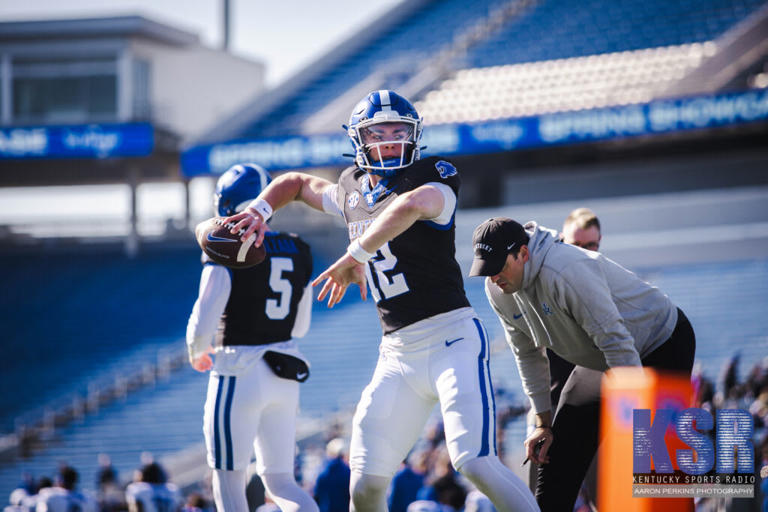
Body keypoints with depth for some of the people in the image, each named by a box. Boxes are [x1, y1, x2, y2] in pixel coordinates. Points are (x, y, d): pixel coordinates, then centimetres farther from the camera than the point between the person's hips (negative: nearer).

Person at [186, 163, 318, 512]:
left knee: (228, 480, 5)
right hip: (286, 375, 6)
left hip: (240, 373, -6)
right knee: (280, 482, 13)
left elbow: (203, 324, -12)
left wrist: (197, 353, 9)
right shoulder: (298, 252, 7)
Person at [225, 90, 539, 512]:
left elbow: (412, 205, -32)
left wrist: (355, 257, -21)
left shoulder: (431, 178, -7)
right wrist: (259, 211, 14)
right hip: (397, 354, 6)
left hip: (451, 339, -6)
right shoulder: (353, 192, 14)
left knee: (474, 462, -22)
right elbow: (297, 183, 33)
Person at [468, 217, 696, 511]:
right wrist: (543, 423, 3)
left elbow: (617, 341, -35)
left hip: (665, 345, -8)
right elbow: (529, 355, 5)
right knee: (561, 449, 3)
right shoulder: (499, 290, -10)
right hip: (600, 362, 8)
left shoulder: (565, 272, -36)